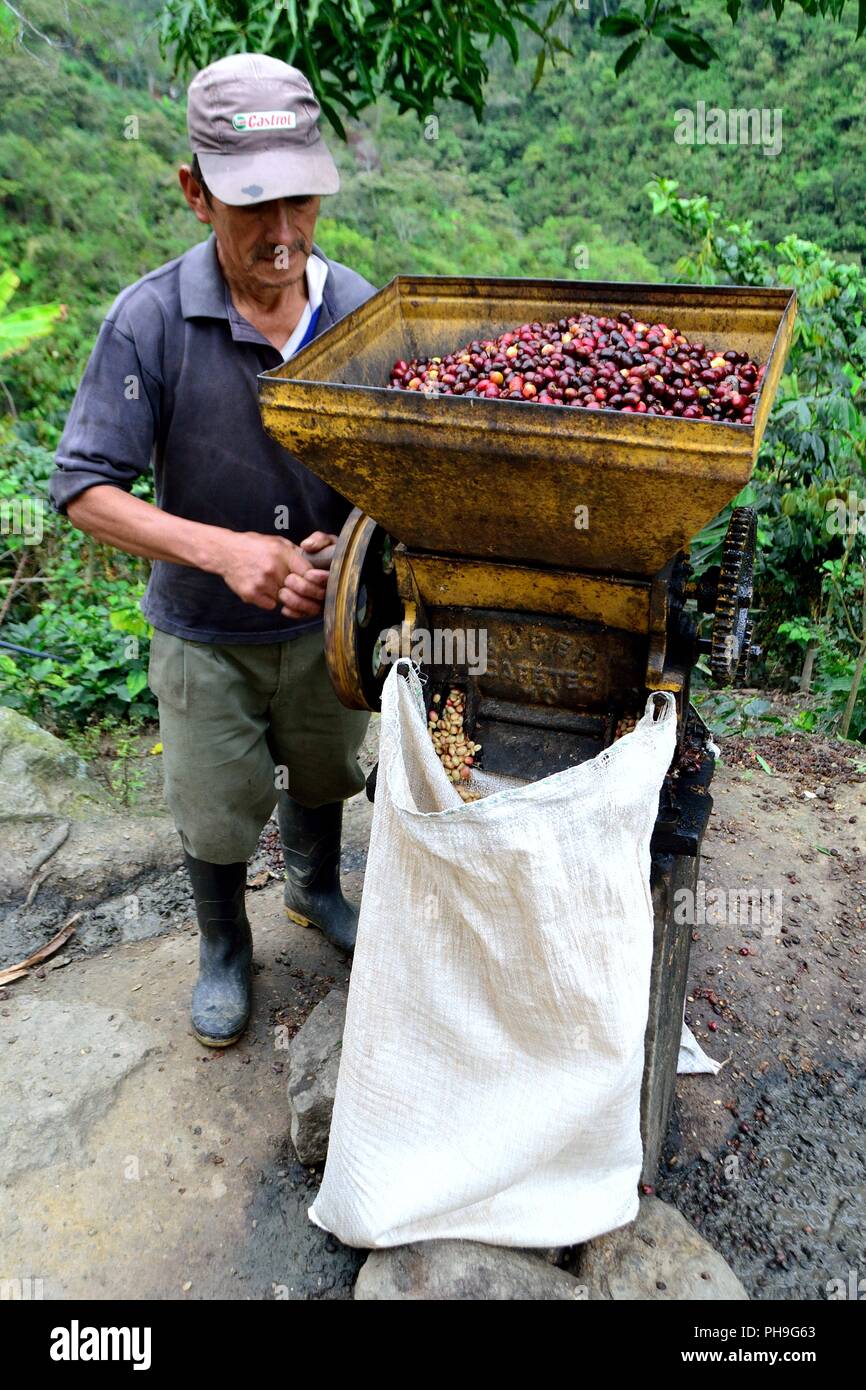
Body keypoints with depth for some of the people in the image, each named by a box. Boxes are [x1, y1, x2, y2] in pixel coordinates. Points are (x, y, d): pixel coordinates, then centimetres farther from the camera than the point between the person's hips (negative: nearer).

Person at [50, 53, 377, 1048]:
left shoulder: (360, 312, -11)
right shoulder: (151, 320, -19)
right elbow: (84, 489, -19)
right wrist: (223, 549, -33)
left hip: (327, 620, 3)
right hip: (205, 636, -2)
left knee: (323, 777, 24)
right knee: (216, 816, 15)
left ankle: (316, 890, 55)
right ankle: (223, 947, 45)